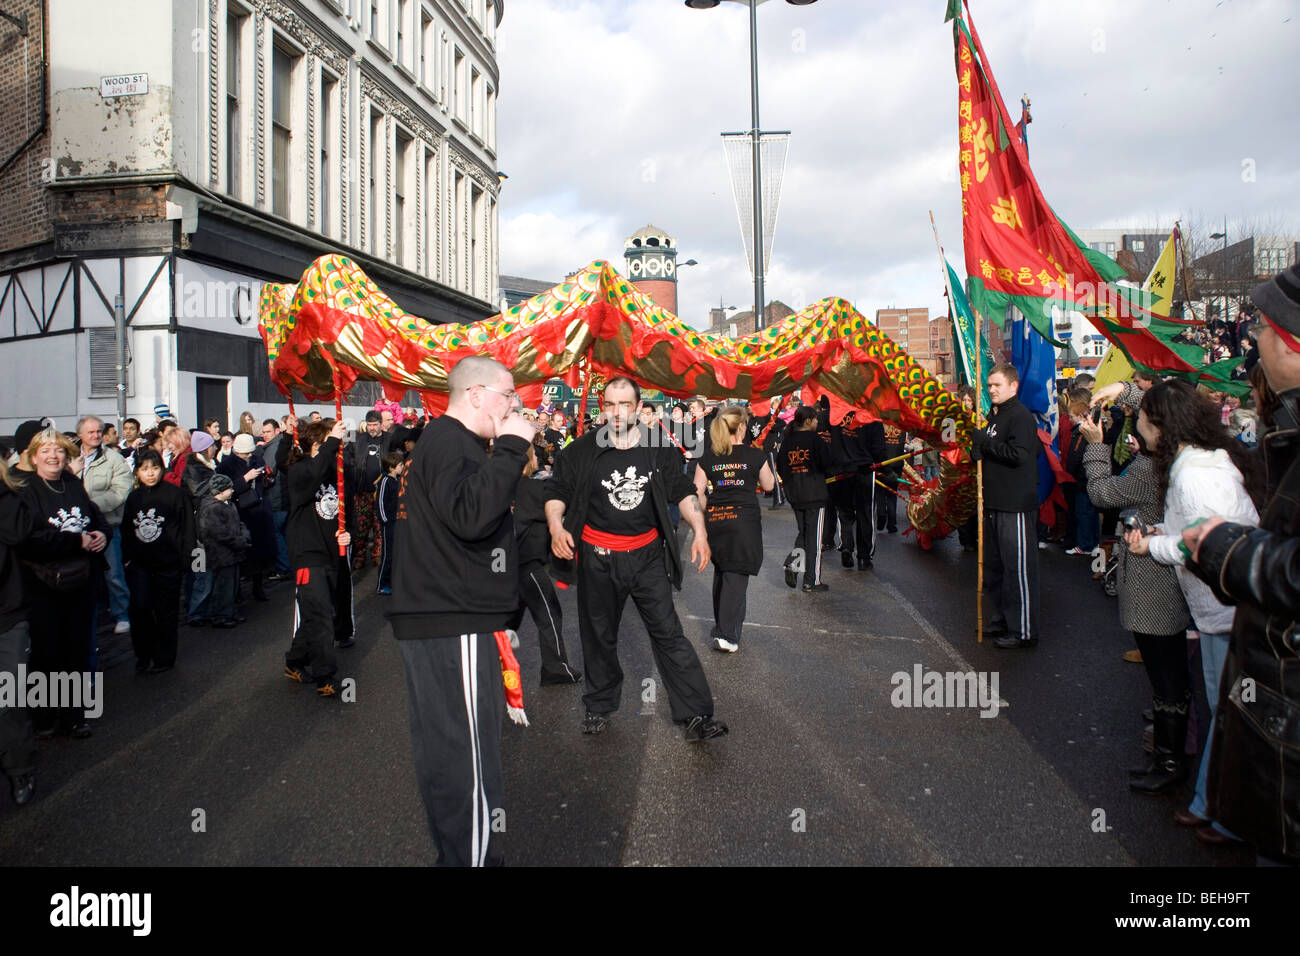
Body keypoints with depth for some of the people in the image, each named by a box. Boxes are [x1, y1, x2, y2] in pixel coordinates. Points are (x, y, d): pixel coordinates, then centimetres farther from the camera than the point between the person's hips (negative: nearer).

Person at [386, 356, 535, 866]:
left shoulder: (442, 439, 19)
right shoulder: (450, 441, -14)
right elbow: (471, 516, -29)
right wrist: (509, 448, -23)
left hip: (439, 620, 11)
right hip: (453, 624, -11)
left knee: (445, 748, 19)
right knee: (469, 755, -5)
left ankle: (456, 852, 32)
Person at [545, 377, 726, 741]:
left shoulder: (658, 450, -1)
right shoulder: (583, 451, -4)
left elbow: (683, 492, 5)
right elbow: (557, 492, 2)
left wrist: (699, 531, -8)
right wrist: (556, 525, -18)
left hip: (647, 555, 0)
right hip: (598, 559, 0)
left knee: (669, 634, -1)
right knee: (599, 635, 14)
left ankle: (697, 715, 2)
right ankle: (600, 706, 34)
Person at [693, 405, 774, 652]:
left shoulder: (708, 458, 2)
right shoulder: (755, 455, -4)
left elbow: (697, 492, -1)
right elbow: (768, 485, 9)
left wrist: (707, 514, 13)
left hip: (715, 521, 3)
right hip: (745, 518, -3)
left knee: (721, 571, 20)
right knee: (737, 575, -1)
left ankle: (722, 624, 31)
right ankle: (726, 634, -7)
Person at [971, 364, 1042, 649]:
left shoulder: (1020, 415, -12)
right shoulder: (994, 415, 16)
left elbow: (1019, 454, -24)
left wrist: (985, 441, -16)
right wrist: (978, 446, 8)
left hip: (1017, 505, -10)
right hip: (995, 502, 10)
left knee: (1018, 567, -5)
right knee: (995, 566, 16)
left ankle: (1023, 630, 2)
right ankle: (1002, 619, 28)